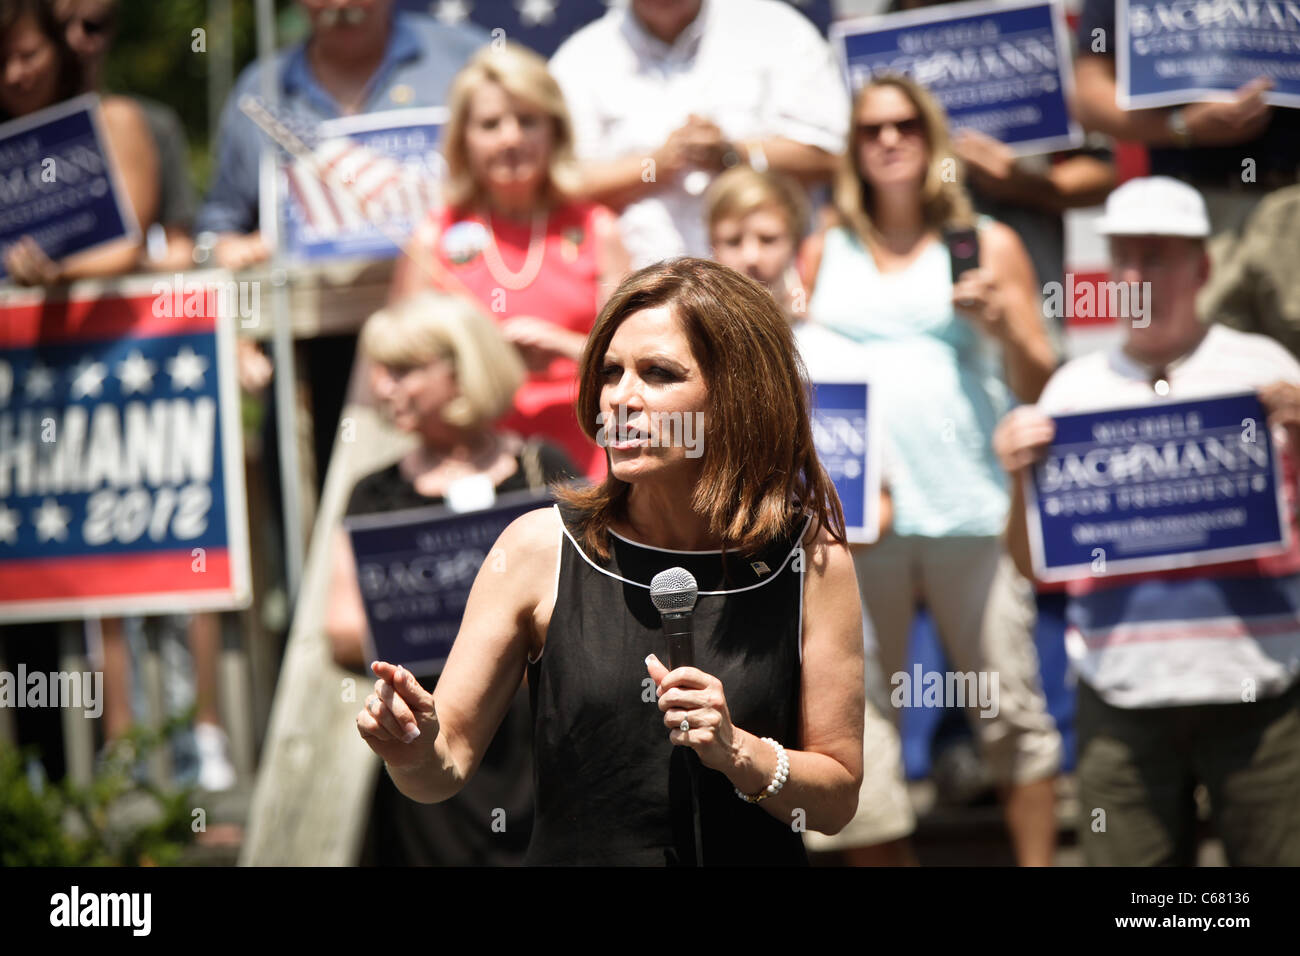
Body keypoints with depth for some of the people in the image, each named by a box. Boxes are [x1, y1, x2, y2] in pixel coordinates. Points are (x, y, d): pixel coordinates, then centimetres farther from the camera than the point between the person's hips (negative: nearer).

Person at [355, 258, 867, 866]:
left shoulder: (812, 558, -2)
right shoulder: (540, 548, -2)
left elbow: (836, 801, 2)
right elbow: (452, 760, 0)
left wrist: (735, 752, -13)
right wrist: (417, 754, -19)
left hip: (750, 862, 0)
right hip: (575, 856, 1)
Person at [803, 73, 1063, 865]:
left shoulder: (988, 246, 10)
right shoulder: (827, 255, 15)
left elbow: (1040, 384, 8)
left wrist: (1003, 327, -11)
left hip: (972, 510, -2)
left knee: (1011, 711, -3)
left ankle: (1037, 860, 3)